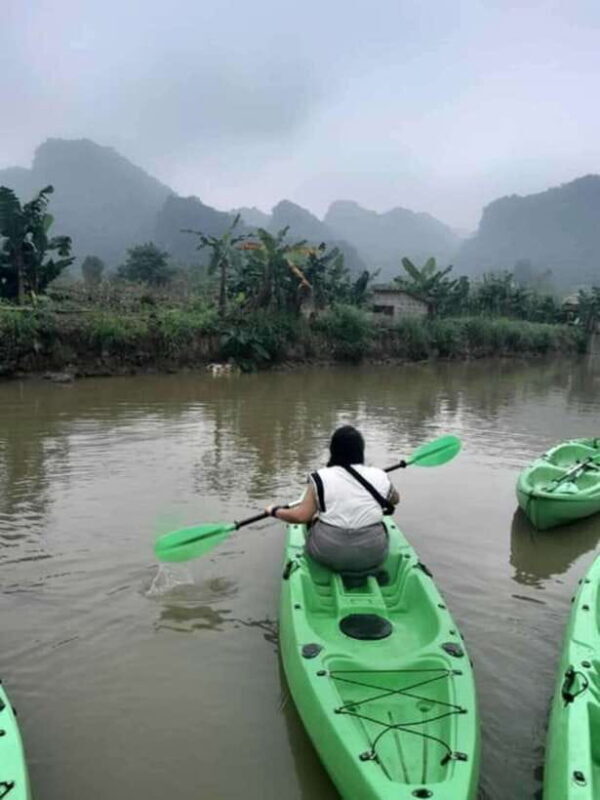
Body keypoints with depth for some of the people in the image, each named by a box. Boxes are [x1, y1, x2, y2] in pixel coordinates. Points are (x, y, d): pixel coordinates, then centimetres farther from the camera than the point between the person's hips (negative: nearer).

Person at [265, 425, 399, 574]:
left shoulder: (320, 478, -9)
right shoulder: (379, 477, -1)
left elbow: (302, 516, -13)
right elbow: (395, 499, 17)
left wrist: (274, 511, 4)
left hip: (328, 555, -2)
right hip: (373, 557, 2)